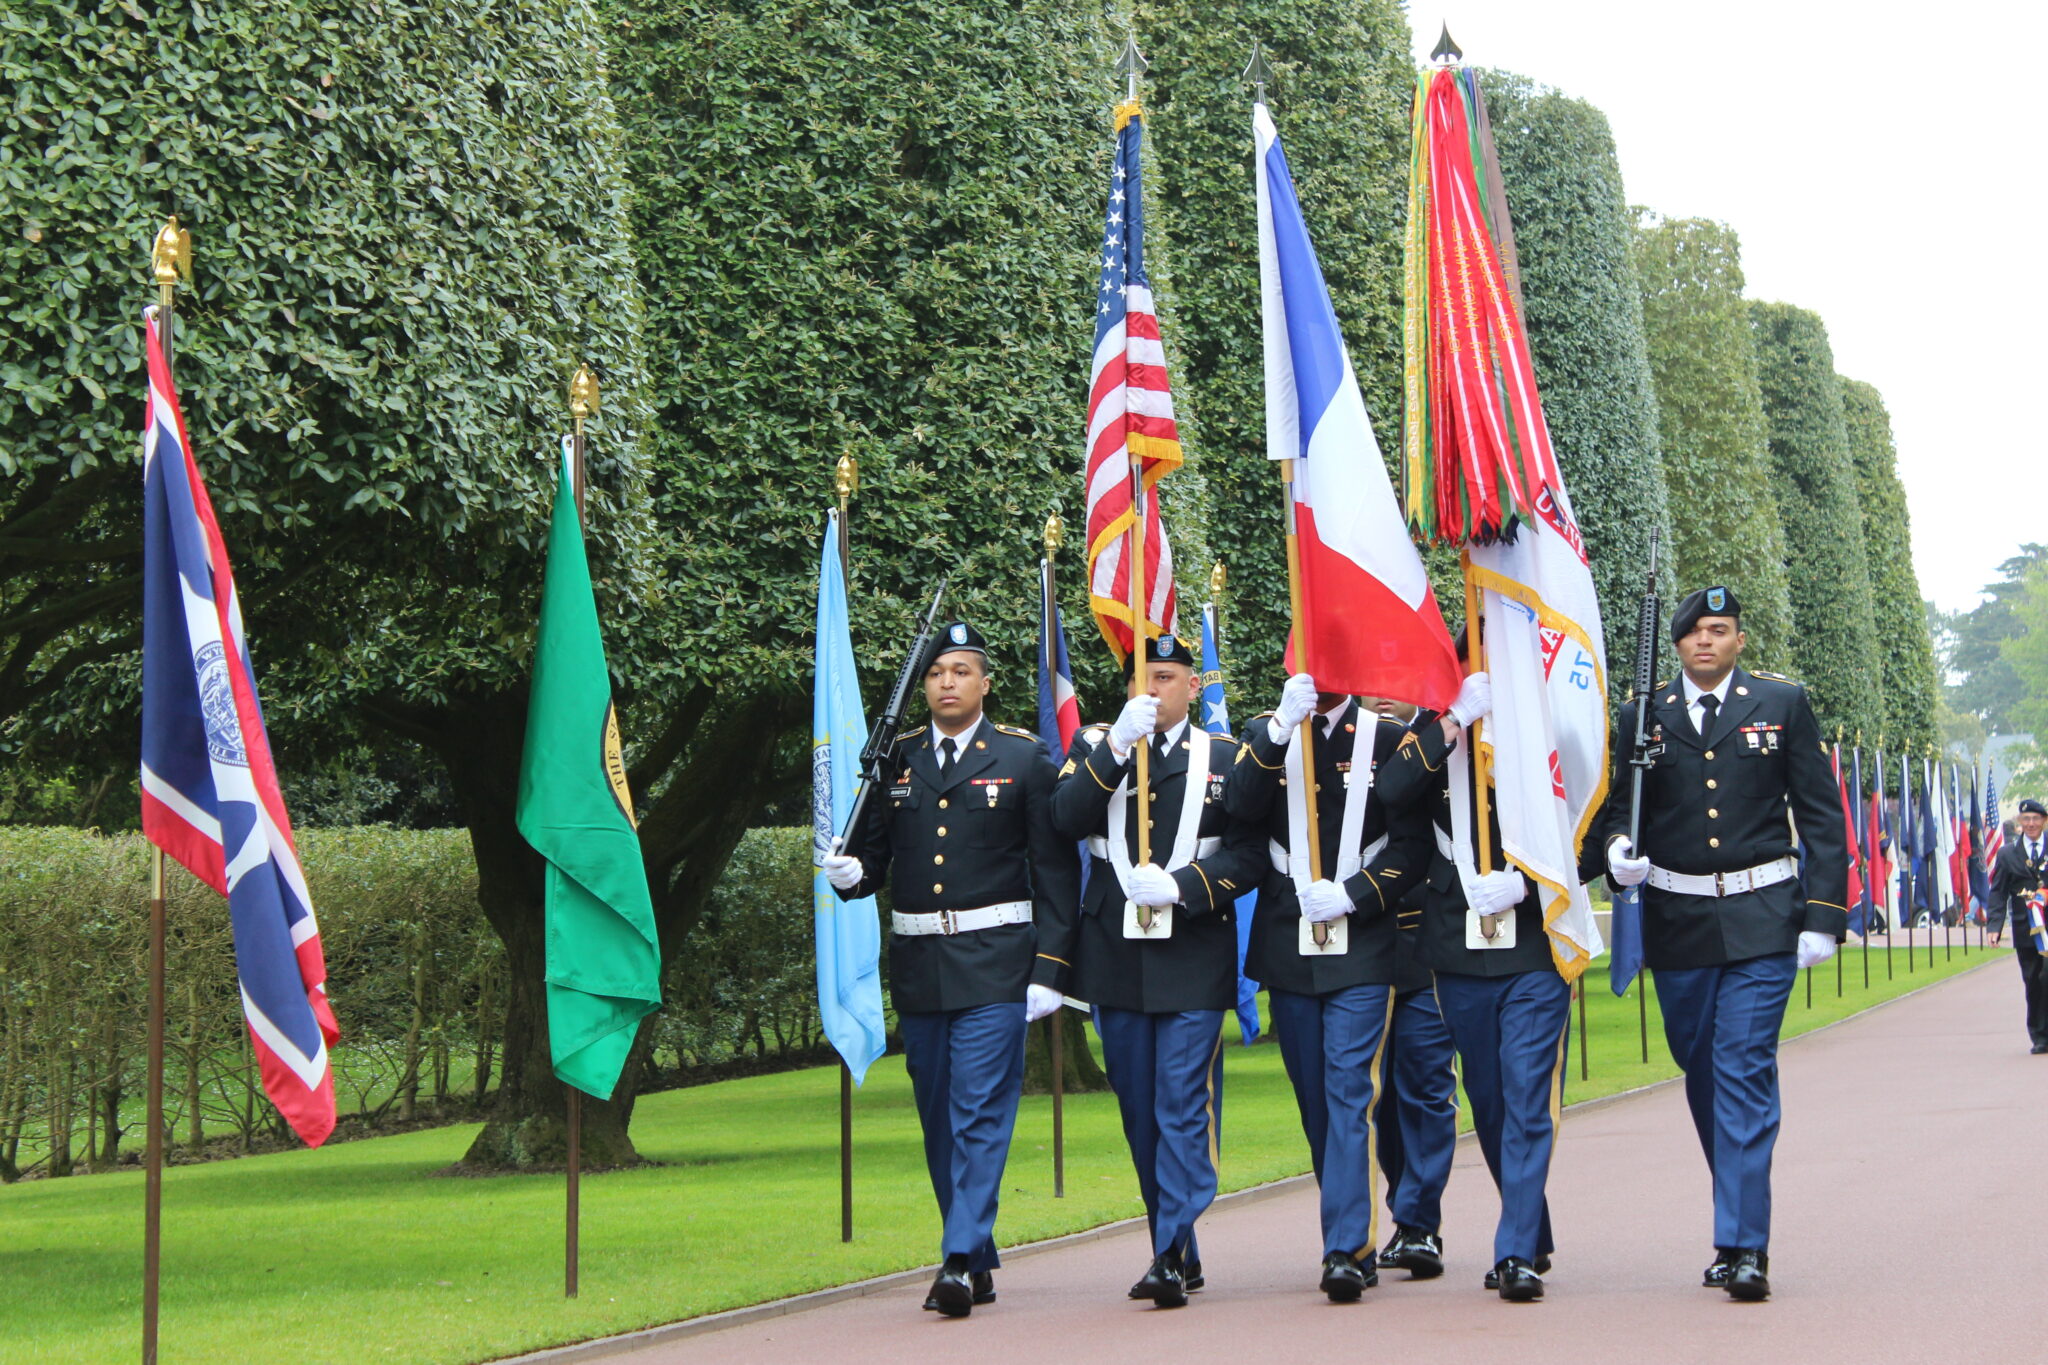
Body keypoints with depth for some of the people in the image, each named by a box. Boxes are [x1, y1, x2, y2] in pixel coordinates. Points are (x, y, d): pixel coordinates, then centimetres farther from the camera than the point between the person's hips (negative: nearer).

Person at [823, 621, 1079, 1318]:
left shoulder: (1025, 759, 0)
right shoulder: (895, 760, 9)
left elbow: (1057, 870, -1)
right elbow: (873, 851, 13)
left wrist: (1049, 967, -7)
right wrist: (849, 872, -11)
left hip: (994, 963, -4)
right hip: (917, 965, 4)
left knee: (980, 1114, -12)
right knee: (940, 1121, 10)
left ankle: (960, 1261, -16)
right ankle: (979, 1265, 21)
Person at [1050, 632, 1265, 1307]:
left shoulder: (1224, 757, 6)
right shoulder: (1096, 746, 11)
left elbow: (1249, 854, -1)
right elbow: (1065, 818, -8)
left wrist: (1180, 886, -15)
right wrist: (1118, 746, -18)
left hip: (1193, 961, -3)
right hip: (1115, 957, 3)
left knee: (1184, 1107, -10)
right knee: (1141, 1112, 9)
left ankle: (1171, 1255, -12)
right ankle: (1181, 1254, 20)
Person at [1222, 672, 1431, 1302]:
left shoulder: (1386, 737, 2)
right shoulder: (1266, 733, 8)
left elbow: (1413, 840, 0)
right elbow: (1239, 810, -11)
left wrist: (1353, 895, -12)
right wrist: (1279, 731, -21)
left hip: (1362, 948, -3)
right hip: (1288, 948, 3)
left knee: (1351, 1089, -13)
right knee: (1316, 1102, 9)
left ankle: (1348, 1249, -17)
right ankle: (1354, 1241, 21)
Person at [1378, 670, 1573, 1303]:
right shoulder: (1433, 737, 5)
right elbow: (1392, 791, -16)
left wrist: (1523, 883, -14)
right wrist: (1456, 718, -20)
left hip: (1536, 949, -3)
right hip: (1460, 952, 3)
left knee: (1529, 1101, -9)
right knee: (1489, 1102, 12)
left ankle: (1518, 1254, -8)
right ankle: (1533, 1237, 28)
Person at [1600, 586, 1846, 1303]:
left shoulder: (1782, 703, 3)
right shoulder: (1645, 715, 7)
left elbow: (1821, 815, 3)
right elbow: (1619, 806, 12)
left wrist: (1822, 914, -4)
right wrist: (1618, 848, -12)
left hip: (1761, 919, -3)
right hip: (1677, 919, 3)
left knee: (1745, 1069, -11)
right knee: (1703, 1074, 11)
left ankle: (1744, 1247, -11)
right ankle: (1744, 1221, 26)